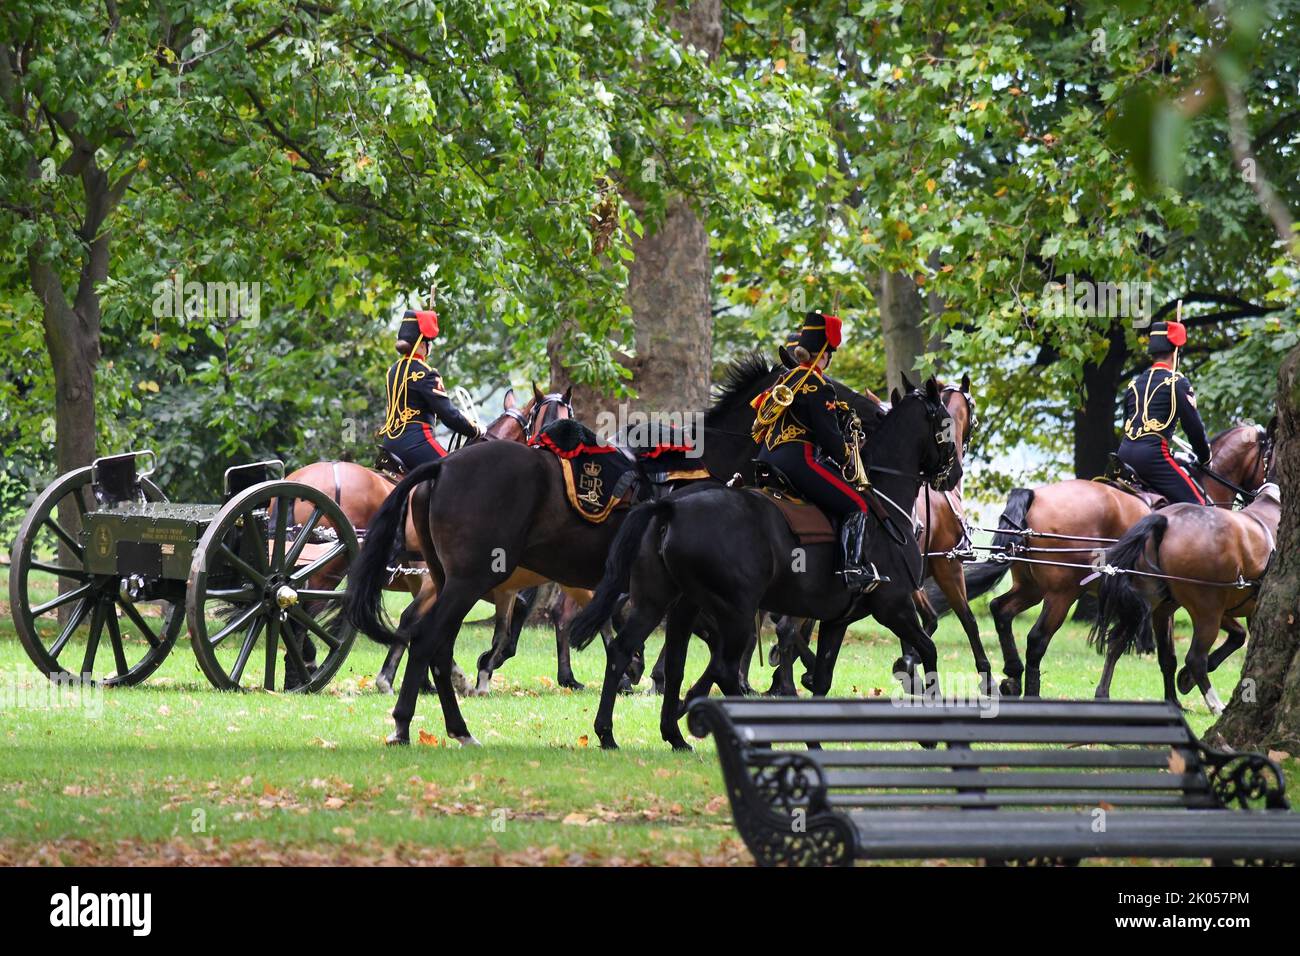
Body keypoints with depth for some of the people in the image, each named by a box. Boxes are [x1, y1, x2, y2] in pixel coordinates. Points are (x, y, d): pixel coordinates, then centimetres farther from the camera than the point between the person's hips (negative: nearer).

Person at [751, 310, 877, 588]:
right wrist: (845, 457, 5)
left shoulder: (784, 380, 17)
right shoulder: (817, 386, -10)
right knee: (855, 505, -6)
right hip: (797, 459, -10)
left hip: (766, 459, 10)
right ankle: (853, 569, -19)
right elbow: (828, 435, -15)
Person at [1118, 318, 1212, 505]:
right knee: (1196, 504, -6)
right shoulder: (1177, 382, -2)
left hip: (1125, 454, 7)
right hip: (1153, 454, -7)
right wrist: (1204, 458, 12)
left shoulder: (1135, 383, 19)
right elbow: (1193, 426, -2)